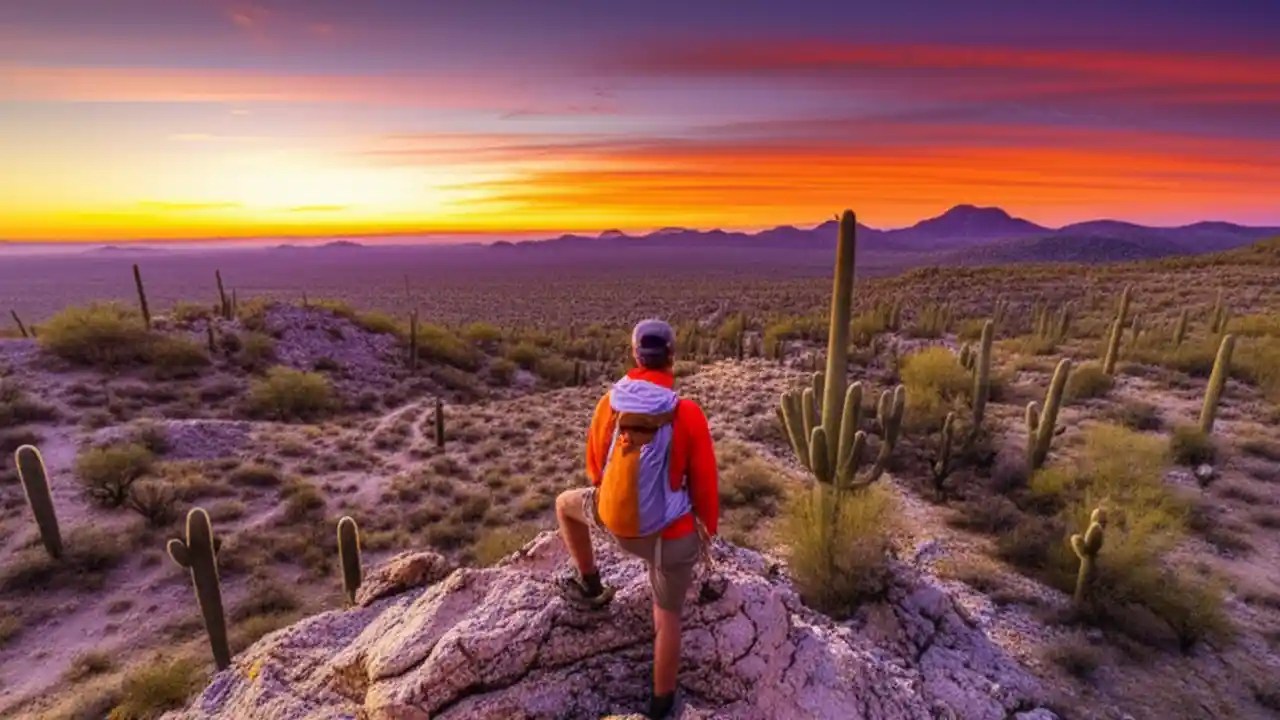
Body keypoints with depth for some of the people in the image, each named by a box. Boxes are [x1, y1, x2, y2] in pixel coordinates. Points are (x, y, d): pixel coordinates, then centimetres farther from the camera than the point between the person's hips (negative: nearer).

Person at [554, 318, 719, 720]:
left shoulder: (609, 403, -10)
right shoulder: (687, 413, -20)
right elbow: (704, 480, -9)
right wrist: (709, 525, 9)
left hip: (613, 521, 2)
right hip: (672, 532, -1)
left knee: (567, 503, 31)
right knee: (668, 615, 20)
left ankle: (589, 584, 39)